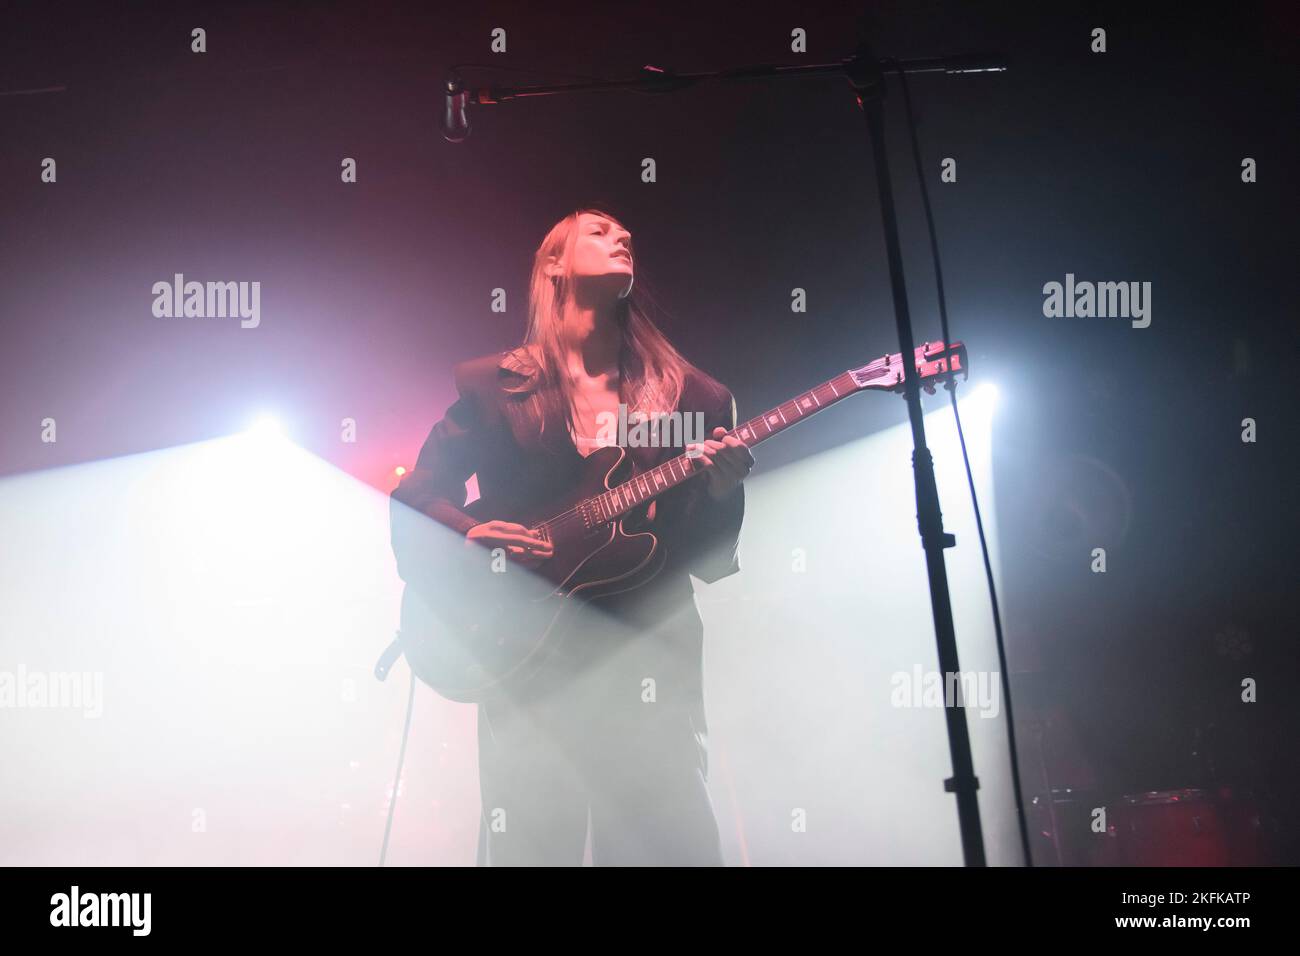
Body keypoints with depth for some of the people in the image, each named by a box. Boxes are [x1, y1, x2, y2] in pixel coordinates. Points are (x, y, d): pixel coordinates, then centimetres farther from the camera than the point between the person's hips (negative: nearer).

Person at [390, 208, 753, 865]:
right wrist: (469, 536, -11)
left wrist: (723, 491, -9)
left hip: (649, 651, 1)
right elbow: (415, 497, 9)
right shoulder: (495, 386, 9)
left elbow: (709, 559, 11)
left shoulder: (688, 394, 12)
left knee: (669, 843, -5)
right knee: (530, 844, -3)